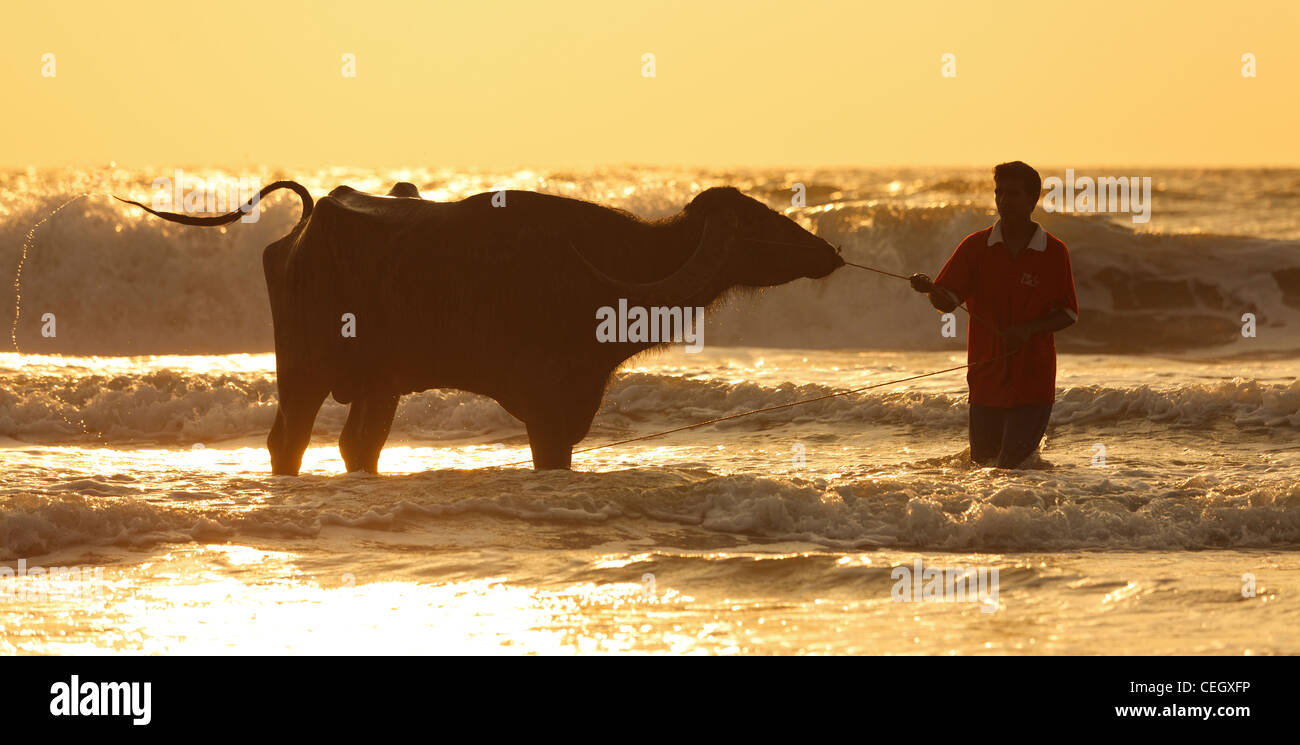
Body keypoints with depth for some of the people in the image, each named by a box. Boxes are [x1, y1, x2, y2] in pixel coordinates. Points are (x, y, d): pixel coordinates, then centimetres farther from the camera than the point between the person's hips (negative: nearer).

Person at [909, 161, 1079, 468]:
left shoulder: (1054, 252, -1)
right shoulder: (976, 246, 3)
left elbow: (1068, 313, 3)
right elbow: (947, 301, -3)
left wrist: (1029, 329, -14)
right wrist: (929, 289, -26)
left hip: (1033, 383, -2)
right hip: (987, 381, 3)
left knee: (1012, 467, -13)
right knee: (983, 464, 11)